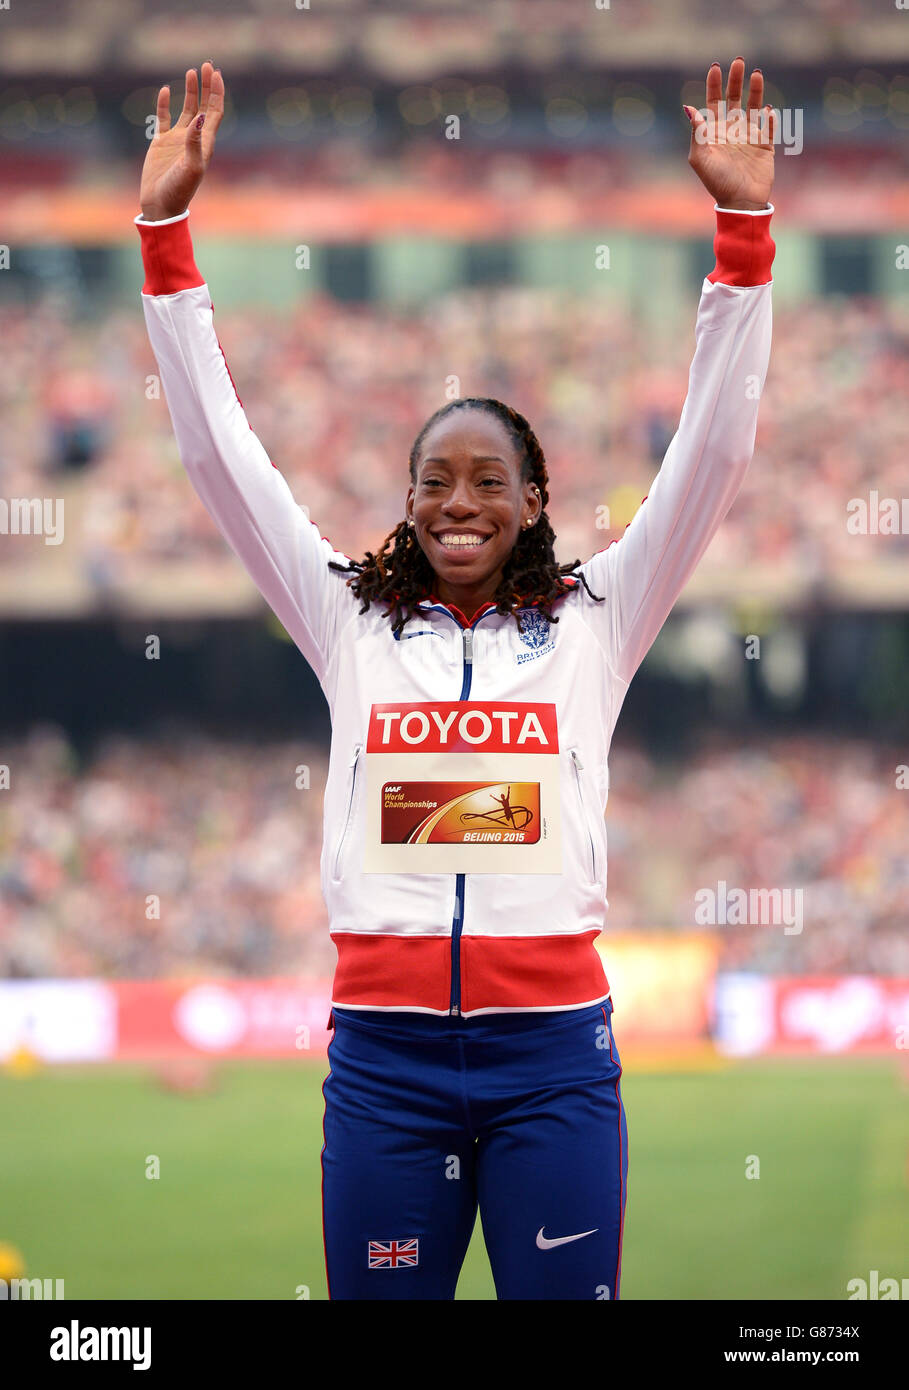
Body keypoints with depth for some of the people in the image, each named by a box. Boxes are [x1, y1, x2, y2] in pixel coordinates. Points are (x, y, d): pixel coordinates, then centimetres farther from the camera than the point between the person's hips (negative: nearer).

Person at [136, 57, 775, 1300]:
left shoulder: (593, 621, 10)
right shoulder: (353, 621, 12)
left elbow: (713, 452, 4)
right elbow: (221, 452, 10)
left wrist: (743, 228, -4)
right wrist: (166, 230, 4)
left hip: (554, 1045, -1)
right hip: (385, 1044, 1)